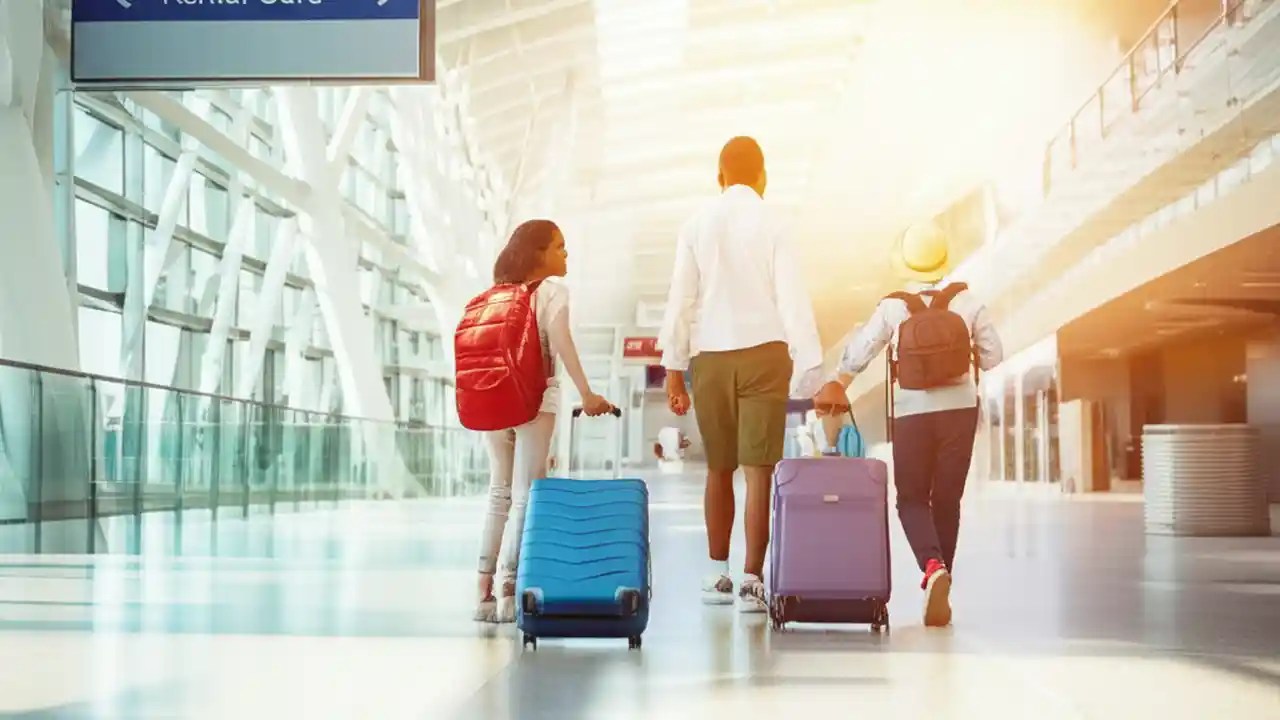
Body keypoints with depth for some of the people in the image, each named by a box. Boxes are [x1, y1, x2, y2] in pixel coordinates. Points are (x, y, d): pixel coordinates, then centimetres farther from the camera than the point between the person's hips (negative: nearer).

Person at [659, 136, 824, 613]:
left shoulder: (697, 224, 3)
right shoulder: (771, 223, -2)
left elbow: (681, 298, 3)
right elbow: (791, 296, -7)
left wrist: (673, 368, 7)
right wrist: (810, 366, -6)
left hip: (709, 357, 2)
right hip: (763, 353, -2)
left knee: (719, 468, 15)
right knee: (759, 470, -1)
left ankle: (717, 574, 23)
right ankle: (751, 581, -5)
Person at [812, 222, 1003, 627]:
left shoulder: (892, 308, -4)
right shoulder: (967, 303, 0)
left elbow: (858, 352, -4)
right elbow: (992, 357, 3)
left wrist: (837, 386, 12)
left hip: (911, 412, -1)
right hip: (959, 408, 1)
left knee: (911, 499, 7)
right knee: (947, 499, 10)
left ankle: (933, 567, -20)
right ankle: (939, 582, 11)